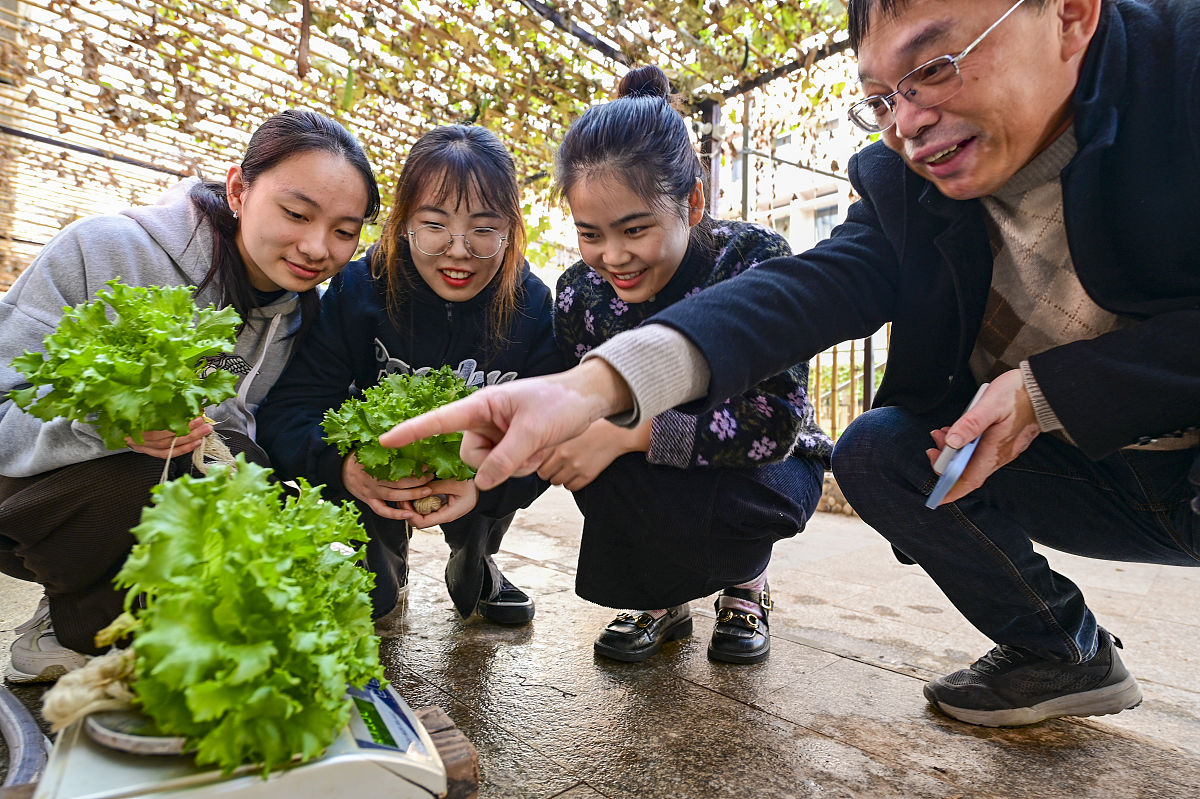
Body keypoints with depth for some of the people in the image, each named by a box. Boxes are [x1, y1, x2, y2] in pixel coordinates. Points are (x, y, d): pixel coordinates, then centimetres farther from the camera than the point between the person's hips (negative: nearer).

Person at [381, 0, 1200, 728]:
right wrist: (597, 382, -42)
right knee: (874, 449, -15)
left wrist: (1050, 390, -25)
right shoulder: (903, 185, -9)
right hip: (1080, 467, 4)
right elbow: (808, 289, -27)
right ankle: (1060, 654, 7)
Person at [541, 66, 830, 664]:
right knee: (600, 467, -29)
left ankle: (746, 583, 5)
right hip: (659, 478, 3)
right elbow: (582, 423, -8)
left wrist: (629, 431, -39)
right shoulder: (580, 292, -13)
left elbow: (777, 421, -31)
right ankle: (661, 598, 3)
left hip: (771, 468, -3)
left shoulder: (754, 258, -24)